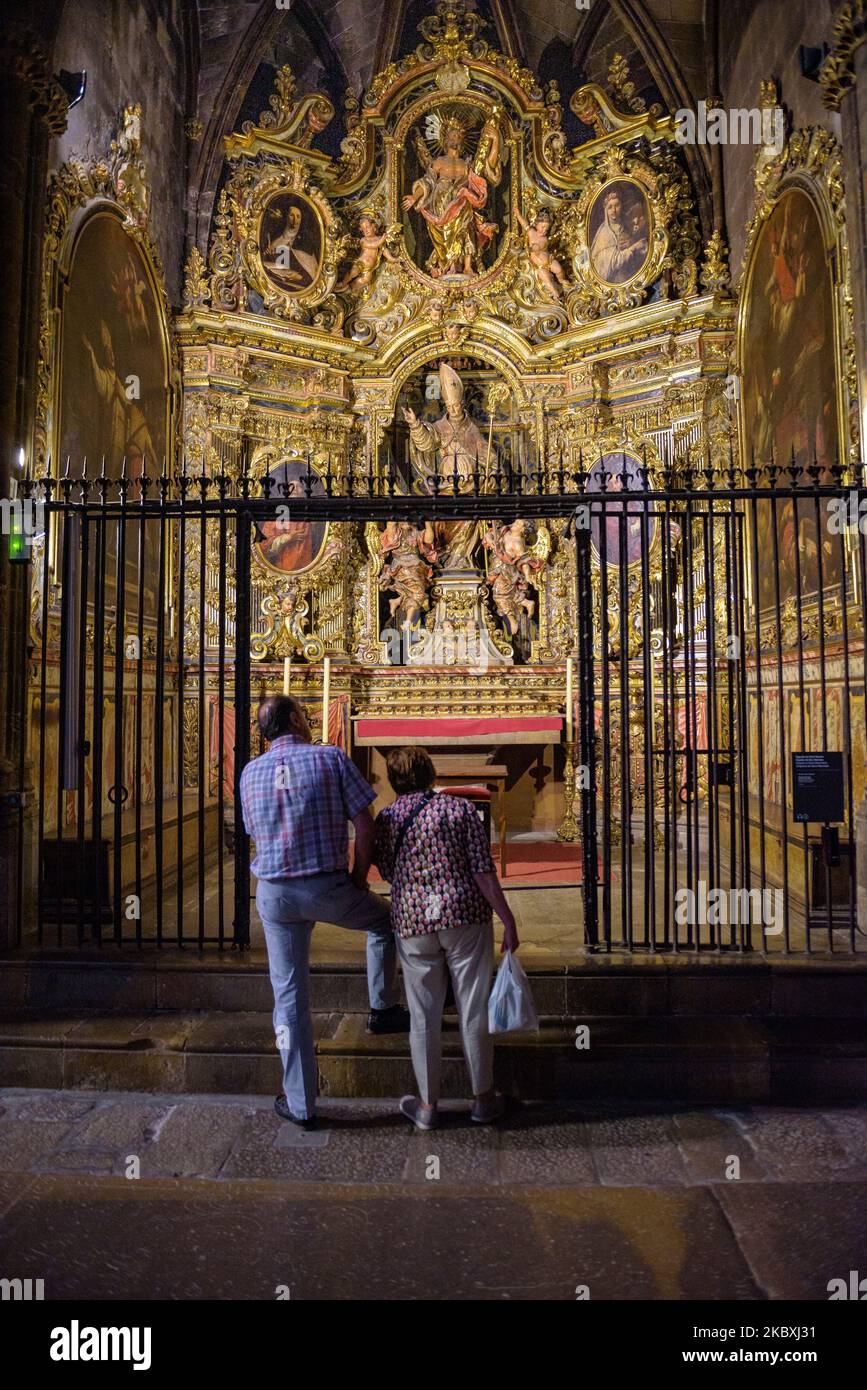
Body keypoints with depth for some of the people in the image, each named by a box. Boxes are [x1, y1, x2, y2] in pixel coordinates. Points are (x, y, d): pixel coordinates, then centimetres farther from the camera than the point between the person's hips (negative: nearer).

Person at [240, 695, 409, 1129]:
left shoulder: (250, 773, 6)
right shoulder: (331, 758, -7)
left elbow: (258, 835, 14)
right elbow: (365, 827, -10)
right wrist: (359, 877, 3)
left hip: (274, 893, 4)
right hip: (327, 889, -3)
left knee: (289, 994, 12)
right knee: (384, 921, 27)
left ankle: (300, 1104, 21)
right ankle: (383, 1009, 31)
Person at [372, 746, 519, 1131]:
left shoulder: (384, 820, 4)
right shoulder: (459, 809, -4)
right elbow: (484, 873, -8)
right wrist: (508, 922, -4)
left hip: (412, 923, 2)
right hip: (466, 917, -1)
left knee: (424, 1017, 12)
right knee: (473, 1011, 10)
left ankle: (427, 1105, 23)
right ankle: (483, 1099, 23)